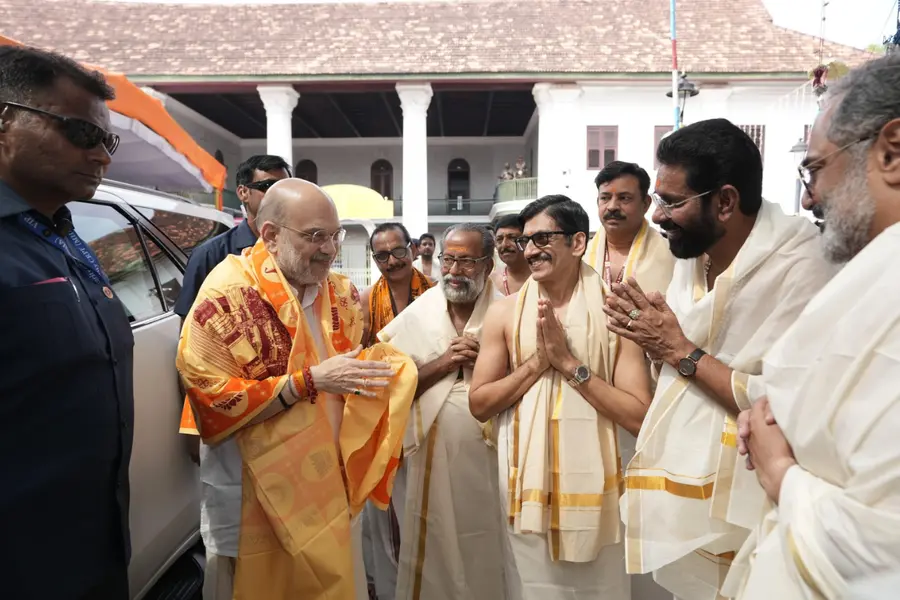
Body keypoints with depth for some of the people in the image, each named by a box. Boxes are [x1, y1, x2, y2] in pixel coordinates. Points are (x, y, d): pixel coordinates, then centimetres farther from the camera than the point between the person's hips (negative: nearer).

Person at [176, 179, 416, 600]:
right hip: (257, 495, -5)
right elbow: (211, 398, -21)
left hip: (332, 483, 6)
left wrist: (392, 367, -6)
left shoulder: (338, 291, 3)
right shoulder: (227, 294, -16)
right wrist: (310, 380, -25)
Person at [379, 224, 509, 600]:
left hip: (489, 455, -1)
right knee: (433, 551, 15)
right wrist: (442, 363, -15)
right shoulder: (417, 314, 0)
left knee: (485, 554, 12)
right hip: (432, 456, 2)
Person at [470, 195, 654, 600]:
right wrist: (538, 360, -15)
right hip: (527, 485, 2)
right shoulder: (504, 313, -3)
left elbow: (639, 417, -14)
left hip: (593, 487, -1)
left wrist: (569, 362, -19)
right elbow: (479, 405, -4)